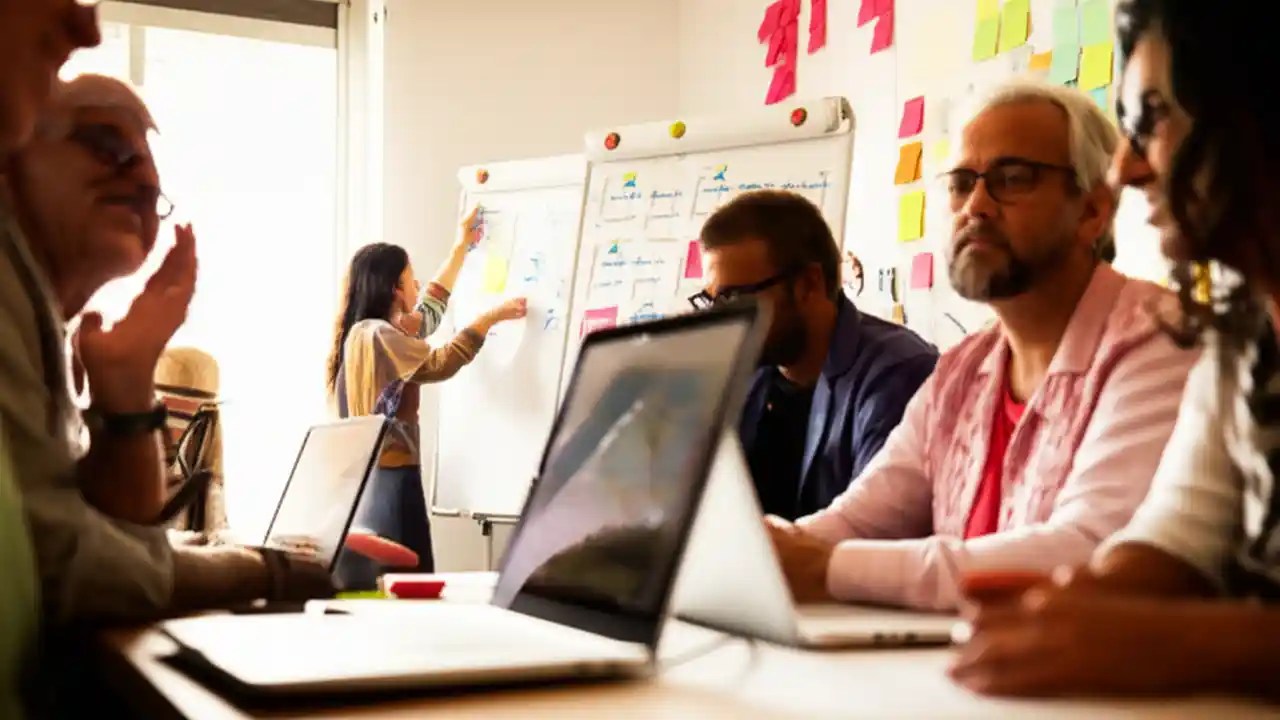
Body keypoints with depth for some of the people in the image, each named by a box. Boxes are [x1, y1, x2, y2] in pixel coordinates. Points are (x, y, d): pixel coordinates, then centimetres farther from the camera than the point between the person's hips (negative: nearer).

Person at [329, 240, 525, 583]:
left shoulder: (372, 332, 18)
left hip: (369, 480, 10)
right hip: (388, 481, -10)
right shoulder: (376, 335, -13)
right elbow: (440, 364, -18)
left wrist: (460, 248, 36)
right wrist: (490, 318, -9)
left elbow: (429, 311, 30)